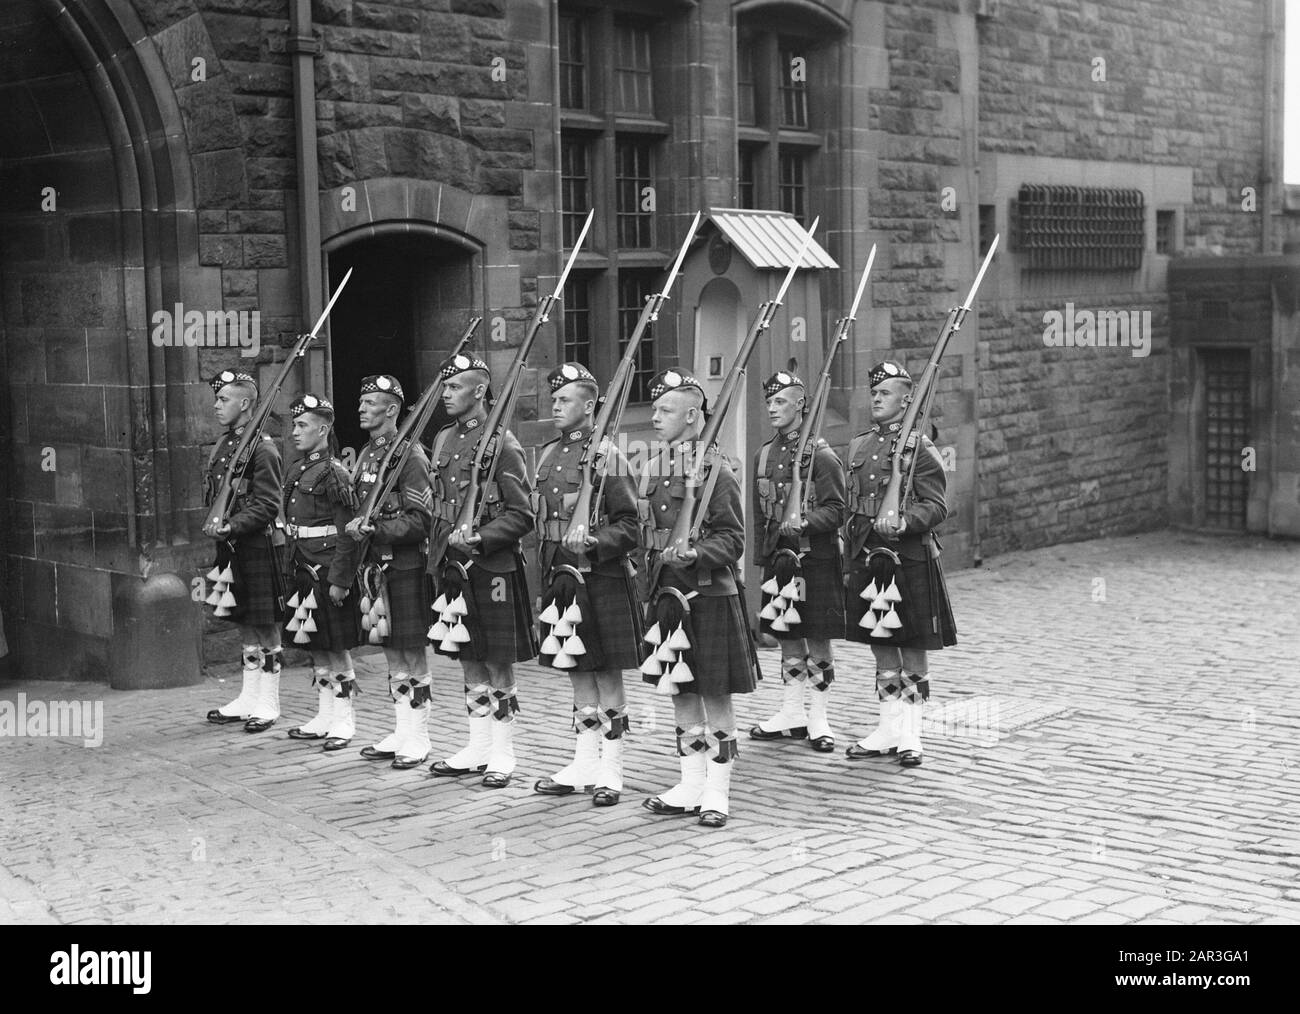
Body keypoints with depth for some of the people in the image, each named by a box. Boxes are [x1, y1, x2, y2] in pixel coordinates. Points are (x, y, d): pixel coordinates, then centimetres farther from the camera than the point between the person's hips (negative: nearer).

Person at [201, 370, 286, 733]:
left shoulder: (262, 448, -12)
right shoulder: (222, 447, 13)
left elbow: (267, 506, -16)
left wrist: (230, 527, -23)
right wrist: (213, 524, 5)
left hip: (259, 548, -8)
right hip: (231, 548, 8)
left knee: (265, 627, 0)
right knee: (244, 625, 13)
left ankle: (268, 705, 6)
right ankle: (248, 699, 21)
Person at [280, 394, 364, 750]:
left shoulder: (334, 473, -12)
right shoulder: (296, 471, 12)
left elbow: (347, 532, -15)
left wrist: (339, 580, -18)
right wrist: (292, 573, 13)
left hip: (328, 573, -8)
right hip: (303, 571, 8)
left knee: (336, 648, 0)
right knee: (316, 649, 13)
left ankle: (344, 722, 9)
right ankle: (325, 717, 22)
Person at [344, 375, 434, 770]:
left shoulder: (409, 455, -12)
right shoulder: (366, 455, 13)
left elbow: (420, 519, -17)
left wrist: (373, 529, -21)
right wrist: (356, 527, 5)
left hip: (405, 567, -8)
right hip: (376, 565, 8)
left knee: (412, 652, -1)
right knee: (391, 652, 12)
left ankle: (418, 741, 6)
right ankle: (401, 733, 21)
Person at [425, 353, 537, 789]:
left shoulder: (502, 443, -9)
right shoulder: (443, 440, 12)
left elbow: (521, 514, -11)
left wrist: (478, 539, -22)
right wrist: (440, 552, 13)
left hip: (493, 569, -7)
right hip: (454, 569, 7)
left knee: (497, 664, 1)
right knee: (468, 661, 13)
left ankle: (503, 754, 10)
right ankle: (478, 748, 22)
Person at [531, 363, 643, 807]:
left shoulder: (608, 458, -9)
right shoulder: (548, 455, 12)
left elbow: (630, 526, -10)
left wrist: (594, 542, -26)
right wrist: (546, 577, 15)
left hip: (602, 582, -6)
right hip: (561, 580, 7)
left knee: (607, 677, 1)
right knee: (578, 675, 12)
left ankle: (610, 770, 9)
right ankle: (584, 765, 21)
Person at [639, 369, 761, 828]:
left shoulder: (716, 470, -10)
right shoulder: (653, 468, 9)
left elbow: (731, 537, -11)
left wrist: (694, 554, -25)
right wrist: (656, 568, 8)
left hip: (709, 596, -7)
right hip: (668, 596, 7)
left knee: (715, 696, 1)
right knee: (680, 695, 12)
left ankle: (717, 793, 9)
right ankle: (690, 786, 22)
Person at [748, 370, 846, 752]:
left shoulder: (821, 455, -8)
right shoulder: (765, 455, 10)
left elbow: (834, 510, -12)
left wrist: (804, 524, -29)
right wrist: (762, 557, 13)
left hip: (816, 558, -6)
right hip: (779, 558, 6)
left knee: (817, 638, 0)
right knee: (786, 635, 11)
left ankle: (818, 718, 10)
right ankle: (792, 713, 22)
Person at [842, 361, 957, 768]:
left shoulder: (919, 449, -6)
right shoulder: (859, 446, 13)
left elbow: (936, 505, -12)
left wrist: (904, 522, -29)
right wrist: (852, 556, 16)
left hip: (909, 559, -6)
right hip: (867, 558, 6)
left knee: (912, 648, 2)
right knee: (881, 647, 12)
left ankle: (910, 735, 10)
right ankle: (888, 729, 21)